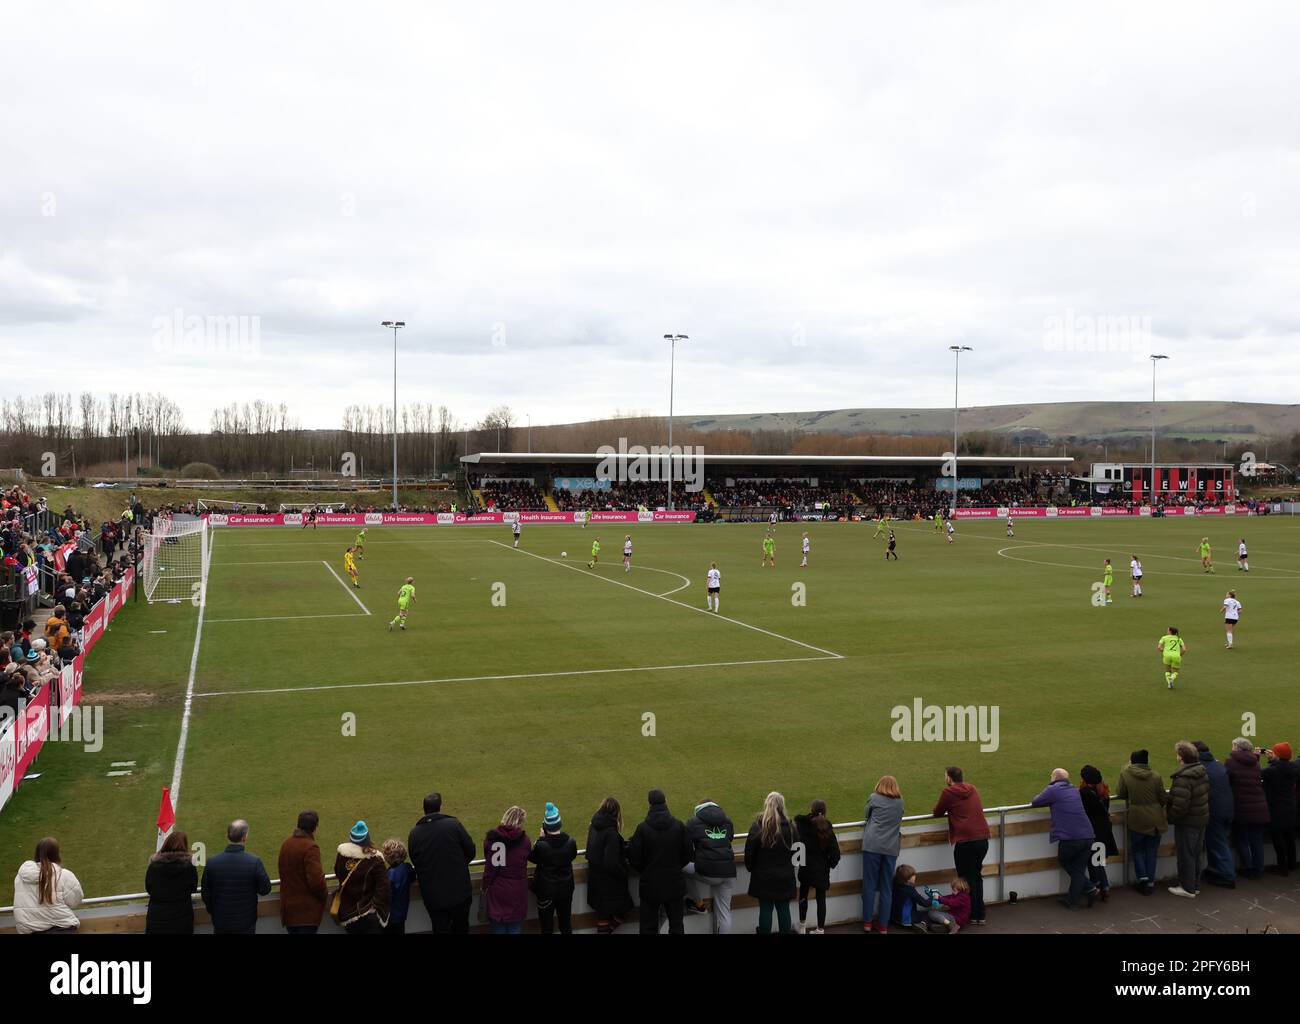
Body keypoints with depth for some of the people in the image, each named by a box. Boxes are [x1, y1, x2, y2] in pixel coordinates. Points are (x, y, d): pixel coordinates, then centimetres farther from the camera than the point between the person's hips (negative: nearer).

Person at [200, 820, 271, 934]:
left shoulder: (212, 862, -11)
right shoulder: (254, 862, -19)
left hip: (220, 924, 2)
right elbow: (265, 890, -10)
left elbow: (205, 893, -1)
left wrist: (212, 912, 15)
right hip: (246, 924, -2)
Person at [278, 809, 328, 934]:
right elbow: (316, 879, -22)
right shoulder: (310, 847, -19)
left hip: (288, 906, 8)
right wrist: (325, 895, -4)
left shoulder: (286, 844, 7)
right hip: (307, 909, -8)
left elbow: (282, 869, 15)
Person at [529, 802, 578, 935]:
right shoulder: (570, 842, -17)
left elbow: (532, 857, -5)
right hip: (566, 889, 3)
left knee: (546, 926, 12)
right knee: (566, 924, 19)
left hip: (546, 891, -3)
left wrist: (540, 839, -3)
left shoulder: (541, 845, -26)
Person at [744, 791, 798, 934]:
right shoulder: (789, 826, -4)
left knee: (765, 908, 5)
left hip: (764, 876, -2)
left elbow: (749, 850, -9)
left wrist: (750, 868, 6)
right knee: (783, 908, 11)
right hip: (785, 877, 2)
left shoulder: (758, 825, -12)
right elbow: (796, 851, 5)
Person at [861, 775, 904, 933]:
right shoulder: (900, 802, 14)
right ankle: (883, 925, 11)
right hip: (891, 848, 2)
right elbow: (898, 821, 22)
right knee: (887, 888, 8)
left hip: (872, 845, -2)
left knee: (869, 885, 5)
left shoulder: (874, 798, 6)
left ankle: (867, 922, 10)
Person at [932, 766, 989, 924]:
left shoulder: (948, 792, -4)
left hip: (965, 841, -6)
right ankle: (980, 915, 22)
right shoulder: (973, 789, 14)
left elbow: (937, 813, 6)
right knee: (977, 876, 18)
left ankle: (973, 916, 10)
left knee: (967, 879, 7)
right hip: (983, 838, 6)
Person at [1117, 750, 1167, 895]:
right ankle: (1150, 882, 15)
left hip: (1136, 819, -1)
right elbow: (1163, 798, 0)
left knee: (1137, 849, 15)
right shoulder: (1155, 777, -7)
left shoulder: (1125, 774, -9)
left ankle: (1142, 877, 1)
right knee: (1151, 850, 12)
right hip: (1155, 820, 1)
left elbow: (1121, 794, -1)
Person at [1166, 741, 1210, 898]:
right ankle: (1195, 885, 29)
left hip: (1187, 822, -9)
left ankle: (1188, 888, 13)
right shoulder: (1203, 773, 2)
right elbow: (1207, 795, 11)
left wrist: (1171, 818, -12)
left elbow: (1179, 805, -27)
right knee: (1197, 853, 18)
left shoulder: (1183, 778, -26)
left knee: (1186, 854, 4)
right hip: (1202, 819, 9)